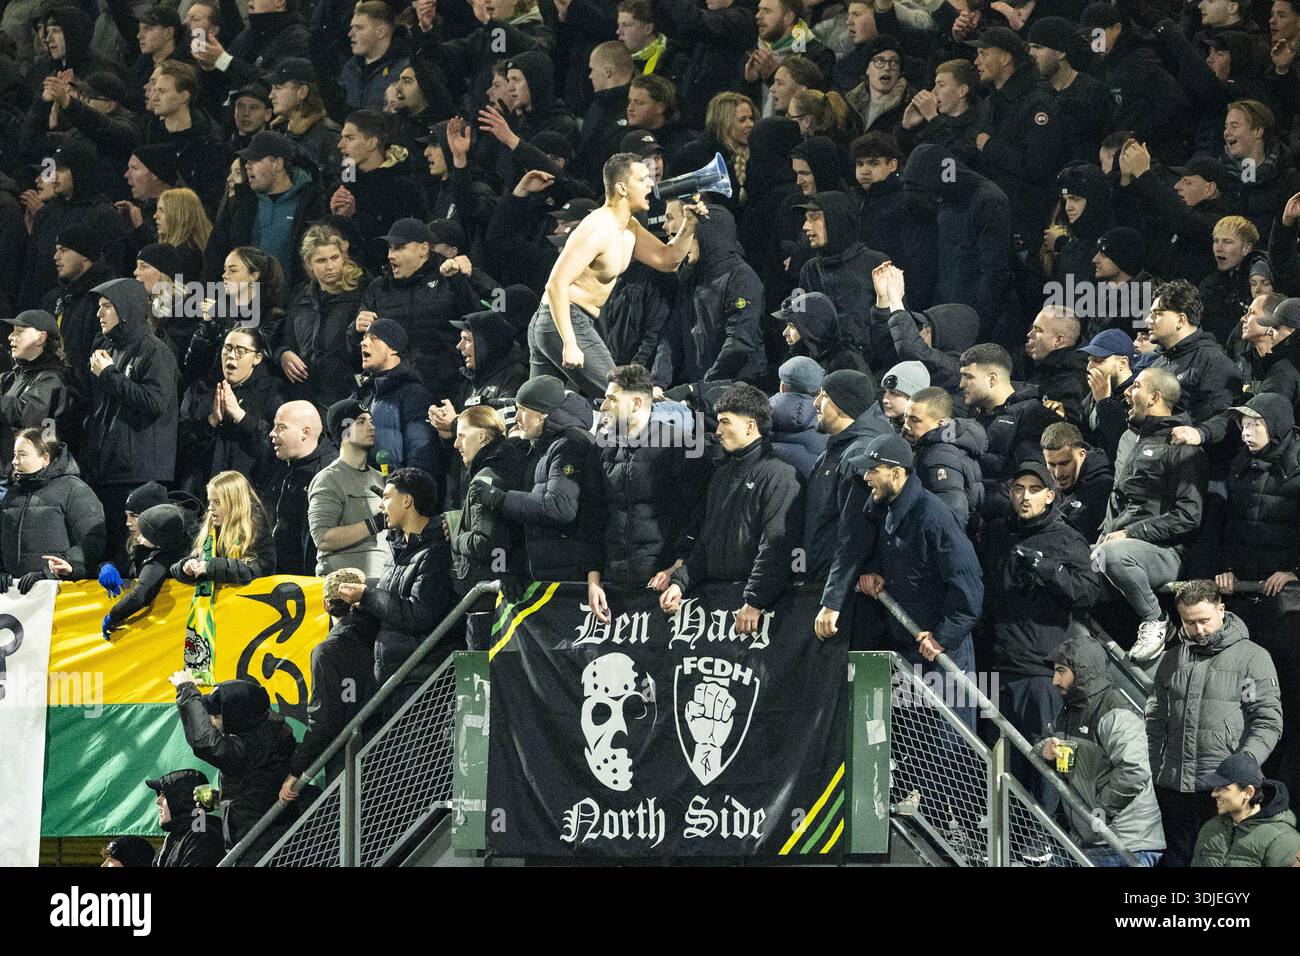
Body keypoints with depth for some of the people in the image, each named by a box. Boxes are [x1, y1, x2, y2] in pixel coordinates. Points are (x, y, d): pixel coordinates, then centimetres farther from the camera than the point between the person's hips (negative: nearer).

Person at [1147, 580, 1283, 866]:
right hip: (1173, 787, 5)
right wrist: (1148, 771, 7)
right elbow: (1155, 721, 18)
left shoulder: (1252, 657, 0)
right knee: (1176, 859, 8)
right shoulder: (1173, 659, 15)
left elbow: (1268, 720, -6)